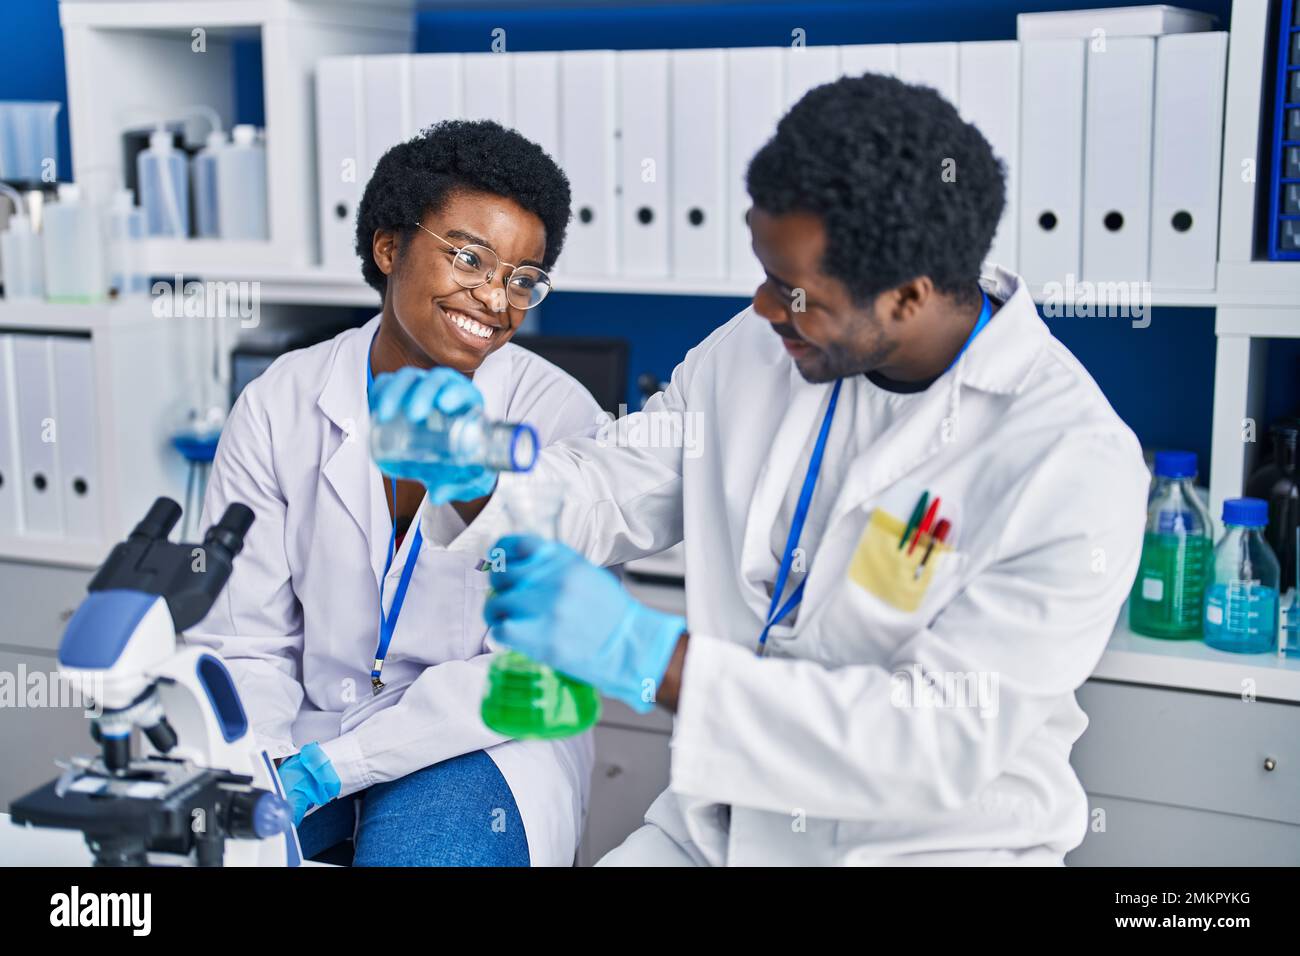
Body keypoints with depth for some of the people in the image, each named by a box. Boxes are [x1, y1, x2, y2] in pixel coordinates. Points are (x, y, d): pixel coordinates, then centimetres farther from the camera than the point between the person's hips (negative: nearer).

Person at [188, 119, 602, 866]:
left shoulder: (559, 417, -10)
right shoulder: (280, 405, -1)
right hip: (305, 735, 2)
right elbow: (243, 643, 0)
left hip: (477, 747, -2)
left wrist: (330, 768, -19)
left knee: (414, 851, -31)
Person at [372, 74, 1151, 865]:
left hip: (933, 843, -4)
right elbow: (611, 491, 10)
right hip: (720, 826, 5)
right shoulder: (758, 349, 0)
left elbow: (947, 742, -23)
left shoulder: (1076, 465, -18)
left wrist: (650, 658, -29)